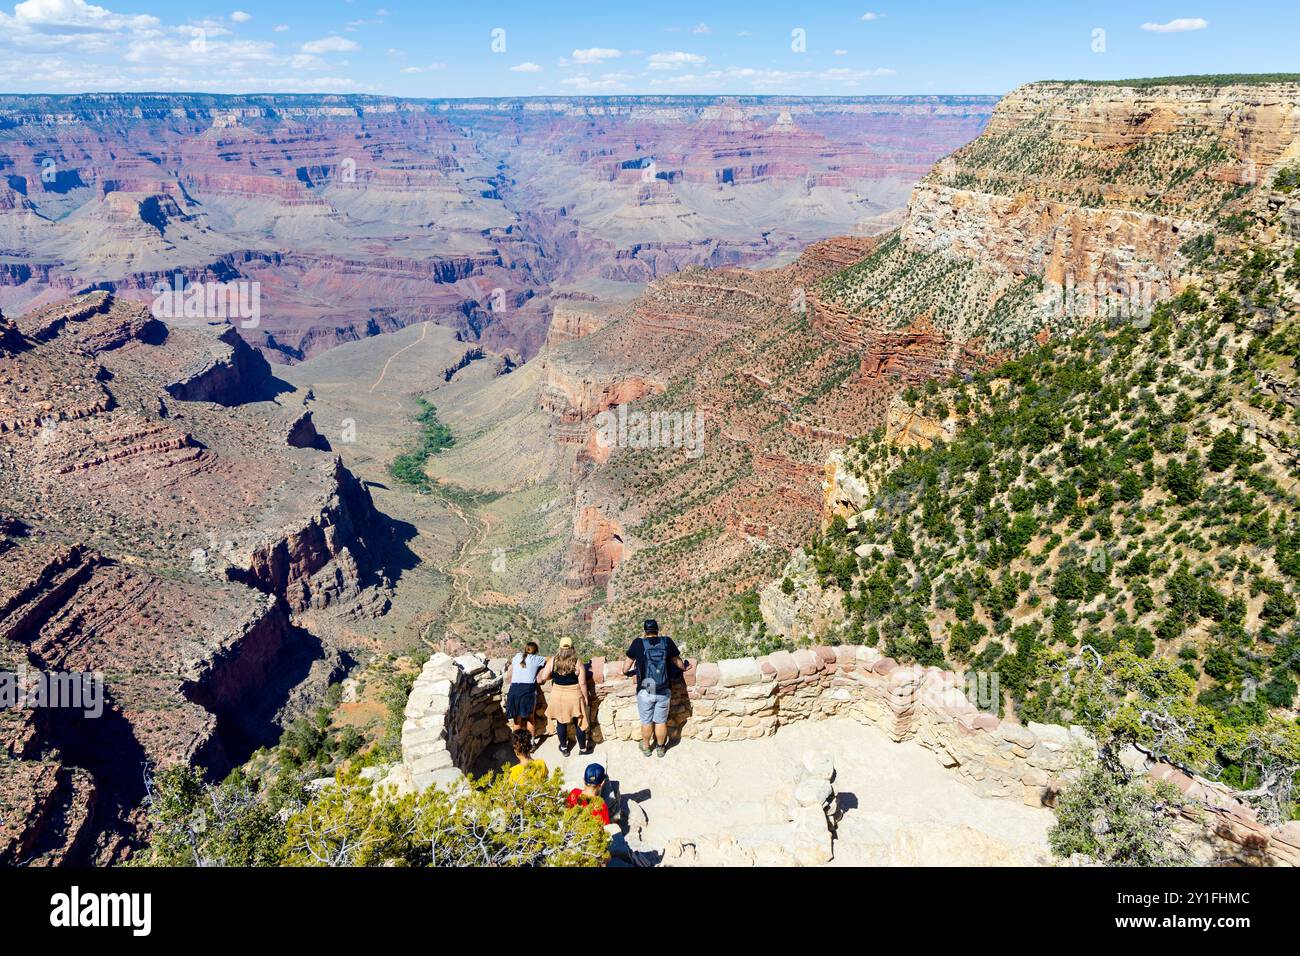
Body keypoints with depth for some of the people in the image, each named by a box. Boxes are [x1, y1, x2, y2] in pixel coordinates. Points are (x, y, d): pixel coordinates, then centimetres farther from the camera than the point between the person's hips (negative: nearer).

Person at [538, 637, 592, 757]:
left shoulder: (552, 661, -9)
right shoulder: (577, 663, -14)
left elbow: (543, 677, -7)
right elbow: (582, 683, -12)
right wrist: (585, 697, 1)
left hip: (558, 696, 2)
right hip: (574, 696, -2)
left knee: (561, 723, 17)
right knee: (579, 723, 13)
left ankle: (564, 748, 30)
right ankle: (583, 748, 24)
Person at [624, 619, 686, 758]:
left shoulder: (638, 643, -9)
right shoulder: (667, 642, -5)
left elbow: (629, 662, 4)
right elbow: (678, 662, 8)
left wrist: (625, 671, 26)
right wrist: (683, 667, 30)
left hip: (645, 692, -1)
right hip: (663, 692, 1)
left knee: (646, 722, 15)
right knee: (661, 722, 16)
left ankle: (646, 747, 32)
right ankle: (660, 748, 31)